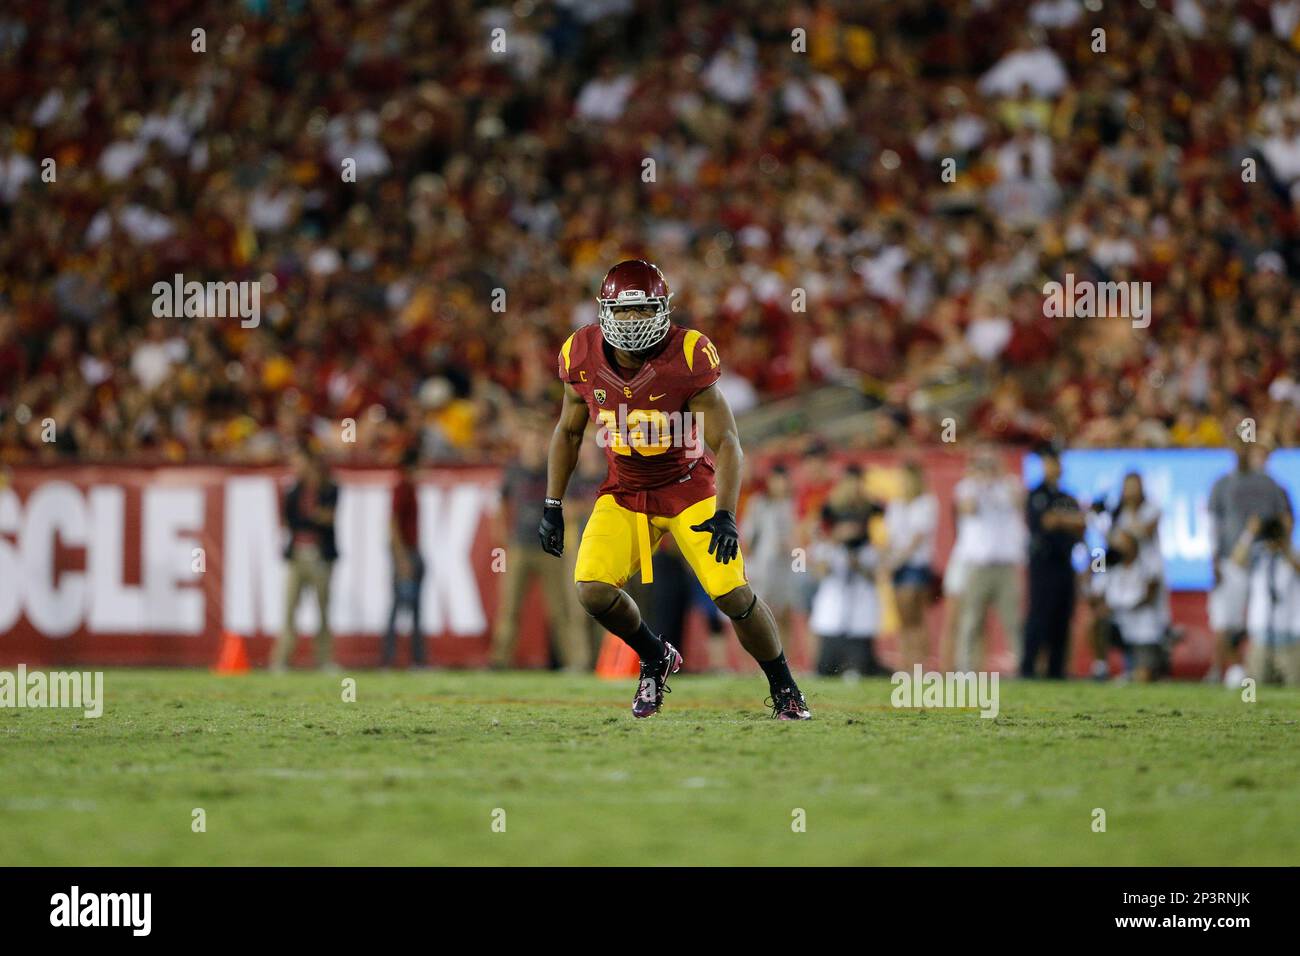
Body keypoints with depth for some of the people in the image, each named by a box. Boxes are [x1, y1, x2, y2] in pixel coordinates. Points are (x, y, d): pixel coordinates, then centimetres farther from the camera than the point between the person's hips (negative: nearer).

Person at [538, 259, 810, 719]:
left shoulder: (687, 357, -23)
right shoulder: (584, 357, -11)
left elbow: (725, 442, -19)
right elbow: (568, 431, 7)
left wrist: (725, 515, -30)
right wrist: (552, 506, 4)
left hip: (689, 487, -3)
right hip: (624, 491, 3)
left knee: (732, 594, -15)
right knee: (592, 590, -17)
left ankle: (784, 690, 11)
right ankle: (656, 659, 14)